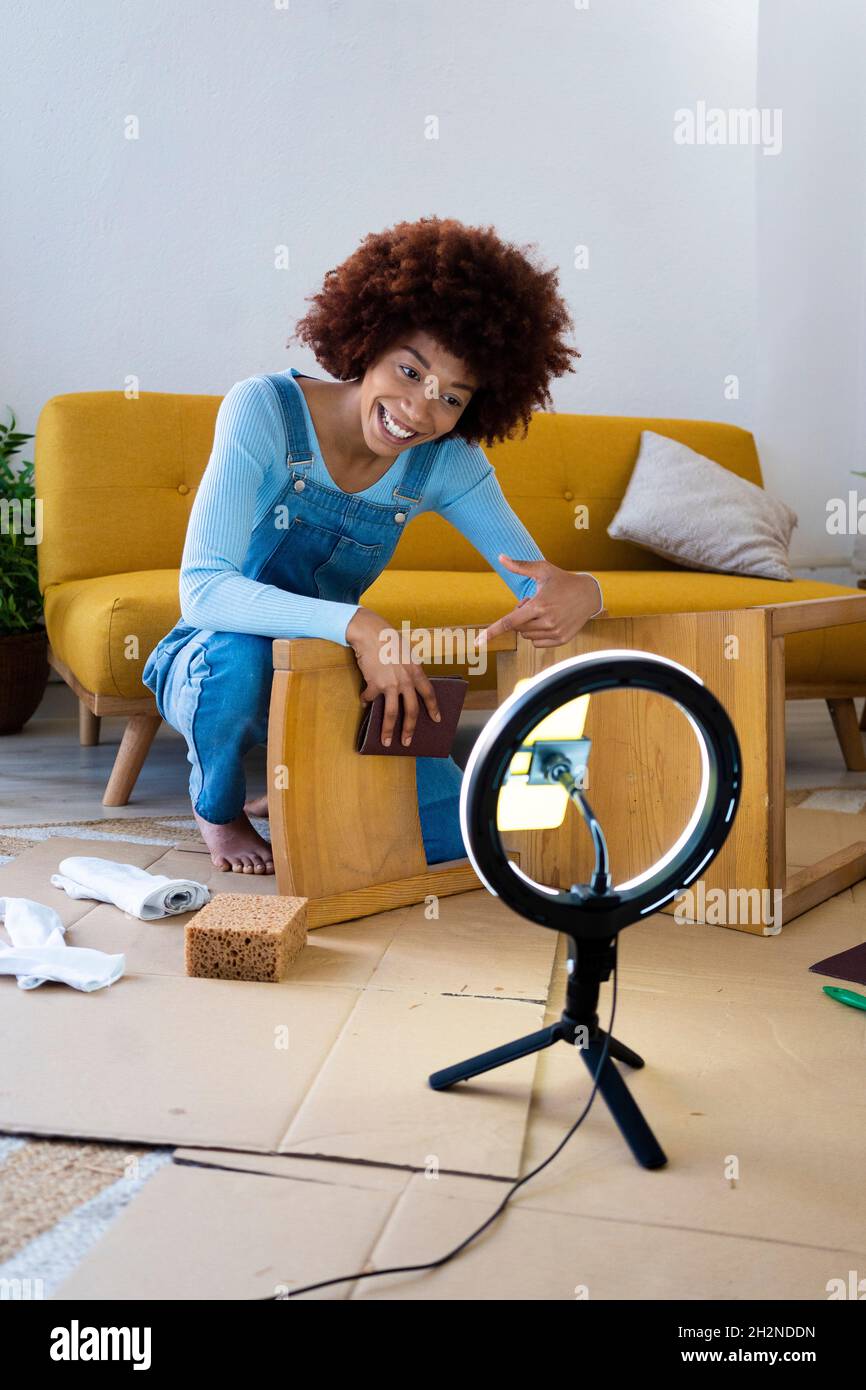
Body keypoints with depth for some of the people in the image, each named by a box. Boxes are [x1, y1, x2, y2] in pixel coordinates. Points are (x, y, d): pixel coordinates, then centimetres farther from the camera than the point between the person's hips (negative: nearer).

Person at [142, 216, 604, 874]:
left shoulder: (445, 463, -11)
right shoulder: (265, 408, -23)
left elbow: (540, 581, -13)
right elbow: (202, 589, -33)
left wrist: (579, 593, -39)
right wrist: (358, 624, -46)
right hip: (217, 666, -3)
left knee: (457, 830, -14)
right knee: (241, 653, -39)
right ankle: (218, 806, -3)